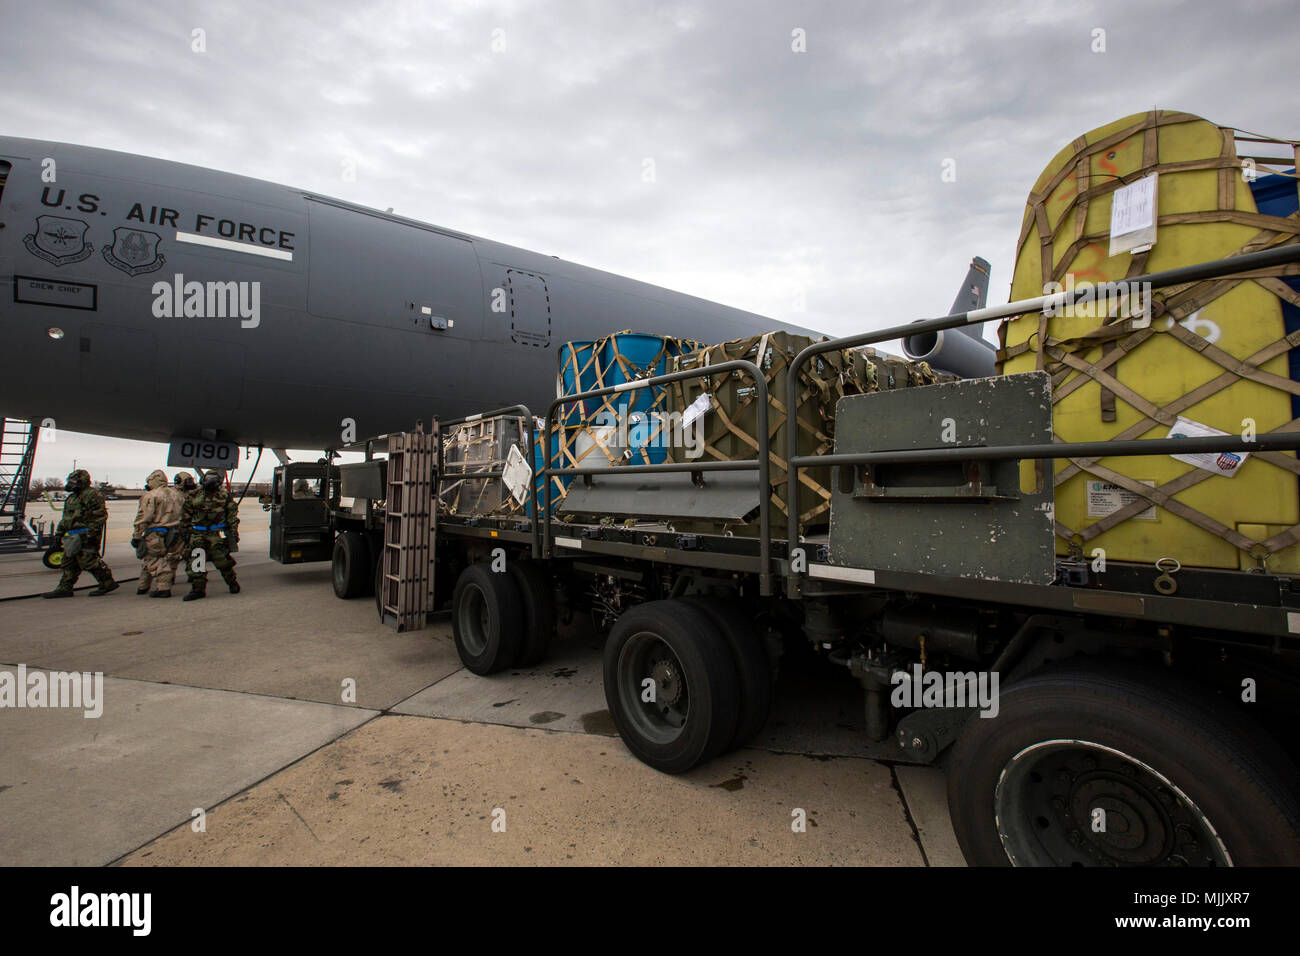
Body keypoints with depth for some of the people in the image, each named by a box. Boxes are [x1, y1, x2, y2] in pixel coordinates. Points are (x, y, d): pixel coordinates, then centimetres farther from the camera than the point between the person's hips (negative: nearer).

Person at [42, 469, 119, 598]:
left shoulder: (92, 495, -11)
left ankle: (108, 583, -1)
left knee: (88, 561, -10)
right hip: (74, 536, 10)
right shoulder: (72, 497, 20)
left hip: (85, 535, -10)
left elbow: (100, 516, -18)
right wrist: (59, 533, 21)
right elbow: (66, 518, 27)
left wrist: (92, 533, -22)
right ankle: (64, 588, 15)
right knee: (69, 563, 10)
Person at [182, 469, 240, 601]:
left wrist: (234, 531, -1)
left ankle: (233, 583, 18)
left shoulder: (224, 496, 4)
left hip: (217, 534, -2)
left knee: (222, 560, -1)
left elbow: (232, 514, 6)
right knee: (195, 560, -2)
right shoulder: (194, 496, 7)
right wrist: (186, 533, 12)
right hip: (198, 534, 2)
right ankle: (198, 589, 6)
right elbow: (185, 517, 14)